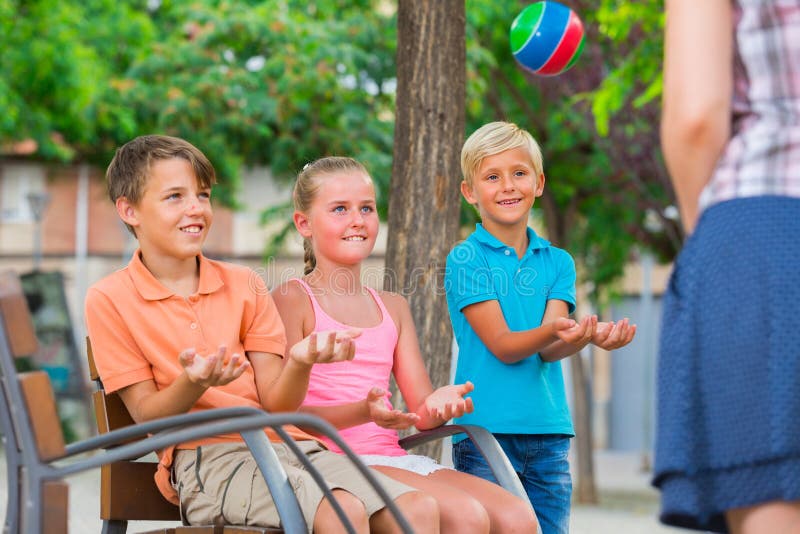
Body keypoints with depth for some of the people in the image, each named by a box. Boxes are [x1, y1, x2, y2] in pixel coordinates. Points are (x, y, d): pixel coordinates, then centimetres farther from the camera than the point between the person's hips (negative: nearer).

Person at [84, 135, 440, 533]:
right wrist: (193, 383, -21)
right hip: (206, 457, -5)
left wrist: (299, 363, -16)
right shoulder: (109, 300, 4)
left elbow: (275, 404, 7)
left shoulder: (244, 284, 15)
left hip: (287, 441, 5)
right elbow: (145, 414, 0)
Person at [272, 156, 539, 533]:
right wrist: (364, 412, -25)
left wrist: (439, 405, -11)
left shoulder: (393, 307, 21)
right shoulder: (293, 299, 1)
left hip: (394, 458, 7)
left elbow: (421, 413, 14)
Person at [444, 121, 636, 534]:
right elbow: (501, 345, -11)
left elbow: (549, 349, -4)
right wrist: (552, 331, -31)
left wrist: (594, 336, -25)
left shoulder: (557, 262, 11)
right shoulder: (465, 260, -2)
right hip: (486, 429, -4)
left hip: (549, 432, 4)